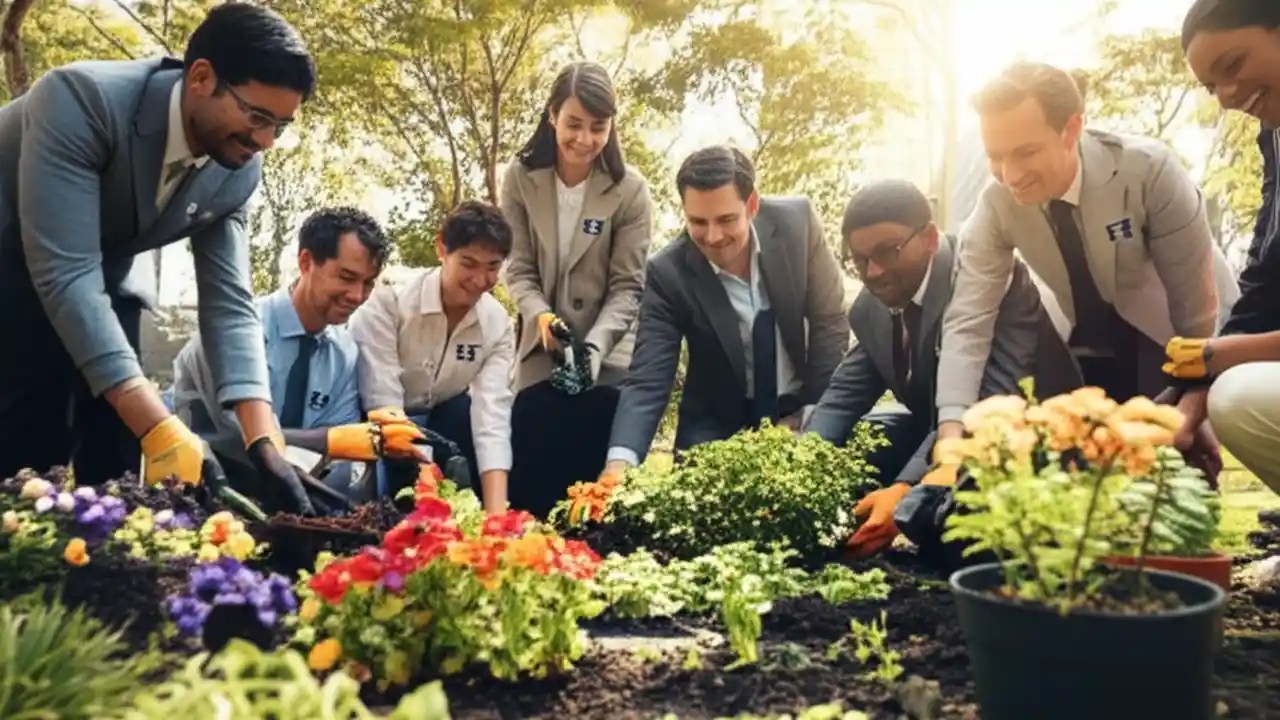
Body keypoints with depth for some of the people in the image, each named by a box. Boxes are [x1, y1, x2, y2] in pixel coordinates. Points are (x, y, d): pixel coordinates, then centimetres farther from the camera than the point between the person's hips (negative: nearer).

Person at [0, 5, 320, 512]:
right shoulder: (82, 99, -32)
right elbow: (64, 273, -37)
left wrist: (265, 443, -26)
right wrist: (160, 428, -44)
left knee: (111, 467, -1)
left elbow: (228, 301, -14)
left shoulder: (238, 173, -14)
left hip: (98, 285, 5)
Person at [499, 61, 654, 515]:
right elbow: (518, 268, -2)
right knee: (530, 484, -4)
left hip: (608, 362, -1)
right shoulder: (521, 178, -4)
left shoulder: (630, 190, -10)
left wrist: (594, 346, -24)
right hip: (541, 357, 2)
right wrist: (539, 314, -22)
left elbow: (627, 286, -9)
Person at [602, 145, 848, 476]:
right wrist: (620, 463, -39)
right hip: (718, 422, -1)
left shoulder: (797, 221, -15)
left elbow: (829, 323, -5)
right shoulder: (668, 272, -18)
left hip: (800, 410, 1)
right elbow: (646, 380, -22)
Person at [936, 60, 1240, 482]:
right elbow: (968, 320, -25)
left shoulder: (1149, 169, -30)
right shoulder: (996, 206, -21)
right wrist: (951, 431, -39)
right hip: (1094, 348, 3)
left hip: (1178, 337, -3)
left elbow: (1197, 302, -22)